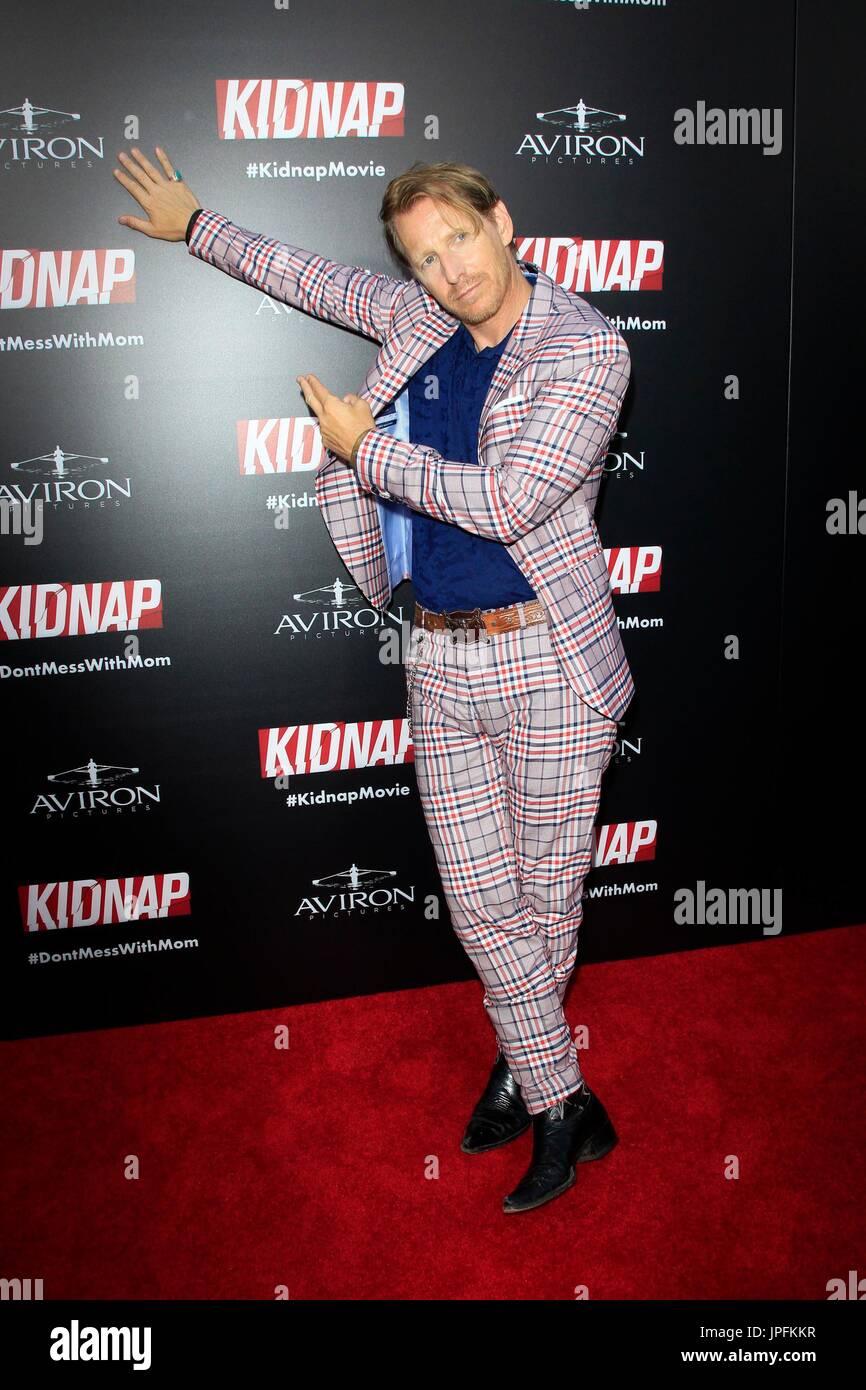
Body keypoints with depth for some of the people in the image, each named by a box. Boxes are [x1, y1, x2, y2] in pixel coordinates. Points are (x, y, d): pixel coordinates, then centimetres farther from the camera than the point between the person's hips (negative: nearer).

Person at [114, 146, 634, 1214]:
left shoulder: (588, 347, -10)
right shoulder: (413, 319, 7)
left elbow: (509, 501, -20)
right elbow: (310, 276, 26)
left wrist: (365, 448, -10)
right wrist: (196, 226, 37)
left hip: (547, 666, -4)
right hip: (439, 666, 5)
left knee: (547, 899, 8)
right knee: (481, 903, 7)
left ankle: (522, 1063, 33)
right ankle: (561, 1106, 24)